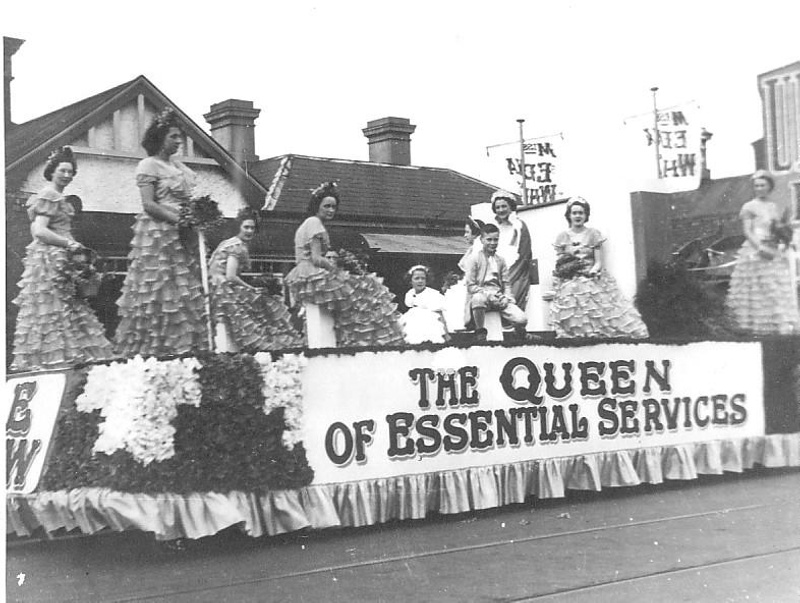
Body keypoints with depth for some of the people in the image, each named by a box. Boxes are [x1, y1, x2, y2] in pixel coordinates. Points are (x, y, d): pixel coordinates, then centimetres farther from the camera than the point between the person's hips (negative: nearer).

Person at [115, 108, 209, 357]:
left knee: (188, 295, 3)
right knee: (157, 294, -8)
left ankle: (184, 346, 5)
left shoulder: (178, 165, 18)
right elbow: (149, 205, -13)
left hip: (181, 237, 8)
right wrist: (179, 219, -20)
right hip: (157, 235, -8)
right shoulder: (148, 165, -5)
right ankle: (152, 350, -4)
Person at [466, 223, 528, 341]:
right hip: (481, 294, -3)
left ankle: (519, 331, 19)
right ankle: (480, 332, -19)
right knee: (478, 298, -43)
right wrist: (488, 294, -17)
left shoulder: (500, 260, 14)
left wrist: (506, 297, -7)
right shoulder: (474, 258, -1)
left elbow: (506, 284, 13)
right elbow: (471, 286, -6)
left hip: (499, 297, 3)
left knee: (522, 320, -21)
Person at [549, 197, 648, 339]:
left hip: (593, 281, 0)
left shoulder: (594, 234, 5)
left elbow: (598, 262, 0)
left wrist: (593, 271, -18)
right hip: (569, 284, 1)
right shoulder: (562, 237, 8)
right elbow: (558, 263, 9)